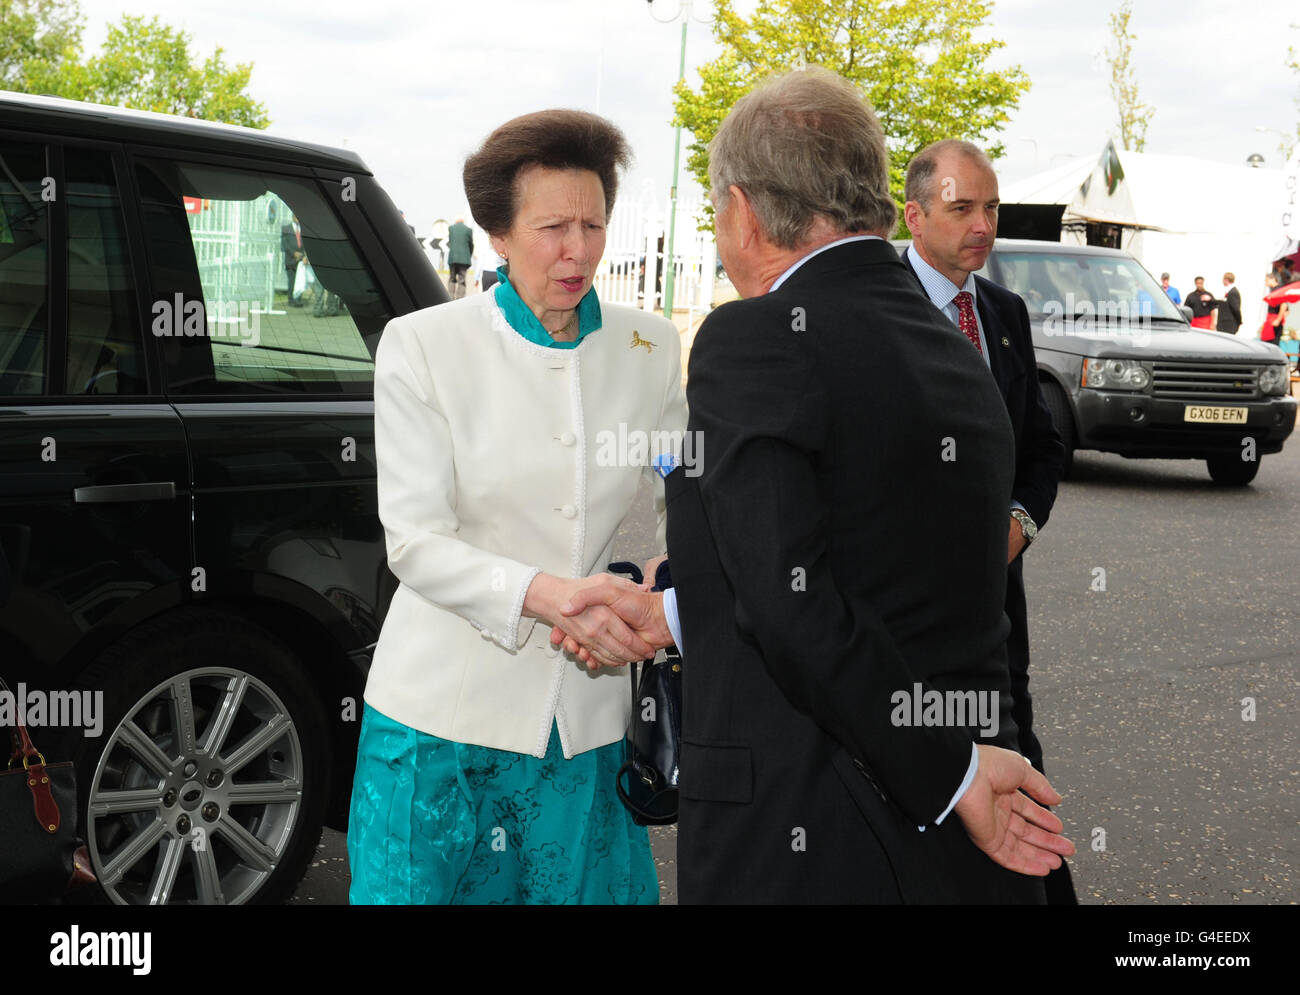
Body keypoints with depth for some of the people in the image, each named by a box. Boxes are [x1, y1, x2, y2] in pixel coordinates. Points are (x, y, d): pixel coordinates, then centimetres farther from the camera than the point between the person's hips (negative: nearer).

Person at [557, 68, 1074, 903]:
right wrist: (672, 614, 15)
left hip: (799, 847, -7)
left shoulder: (755, 339, -14)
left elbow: (793, 604, -23)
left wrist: (951, 773, -14)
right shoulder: (962, 358, 9)